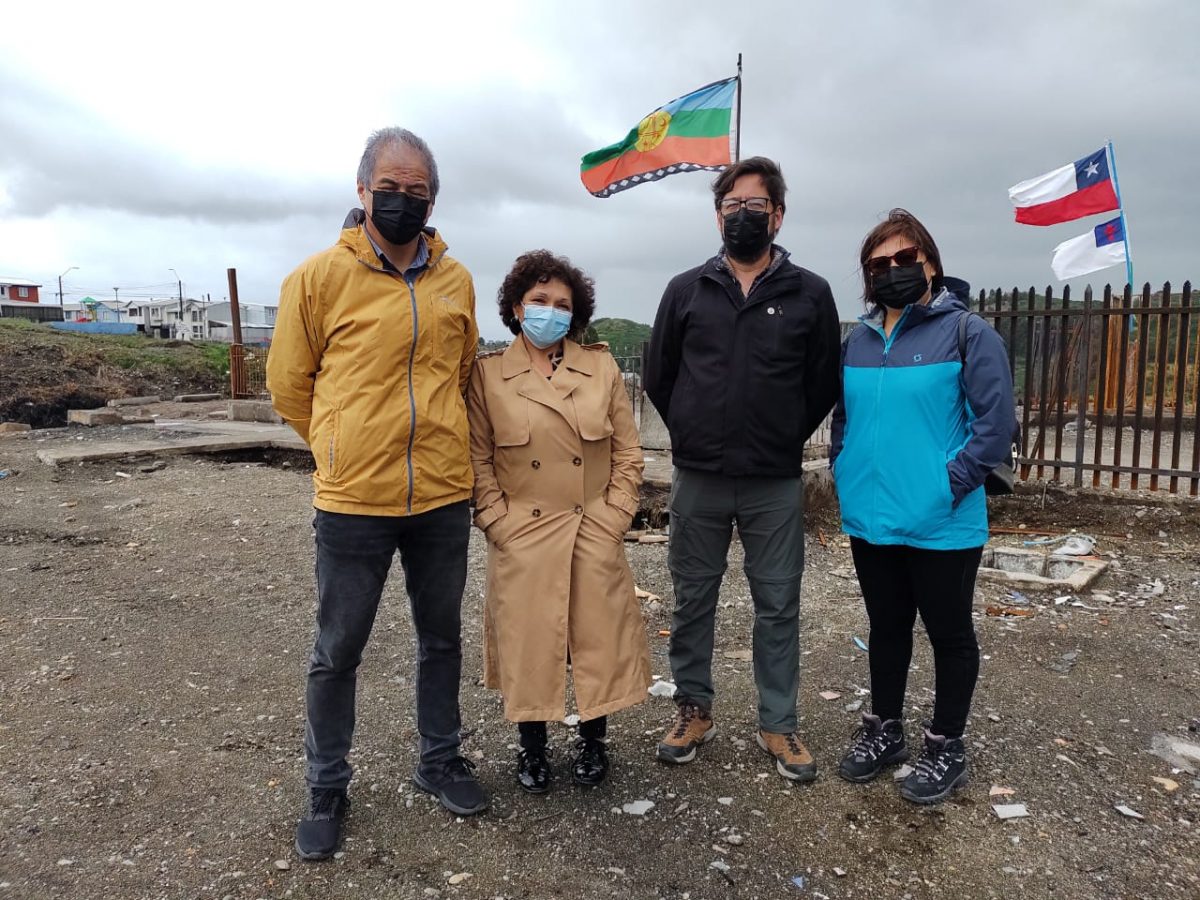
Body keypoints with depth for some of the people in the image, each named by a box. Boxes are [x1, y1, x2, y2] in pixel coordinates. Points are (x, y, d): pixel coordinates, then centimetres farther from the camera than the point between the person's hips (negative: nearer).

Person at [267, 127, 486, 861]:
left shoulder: (456, 281, 4)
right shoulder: (320, 277, -7)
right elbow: (289, 383, 2)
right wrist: (350, 448, 8)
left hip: (444, 497, 4)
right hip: (354, 501, -3)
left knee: (442, 638, 17)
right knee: (338, 651, 11)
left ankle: (441, 760, 38)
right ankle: (328, 787, 32)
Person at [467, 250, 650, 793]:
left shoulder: (602, 369, 4)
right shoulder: (487, 374, 0)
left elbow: (628, 452, 4)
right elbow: (478, 459, 0)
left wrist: (613, 518, -4)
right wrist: (498, 523, -8)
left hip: (595, 537, 1)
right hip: (521, 539, -1)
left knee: (597, 640, 9)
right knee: (526, 643, 8)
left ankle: (593, 741, 32)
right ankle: (531, 746, 30)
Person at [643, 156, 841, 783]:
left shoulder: (810, 295, 1)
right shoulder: (686, 290, 4)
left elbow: (823, 385, 7)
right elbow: (658, 377, 10)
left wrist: (783, 440, 7)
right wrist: (695, 437, 10)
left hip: (775, 485, -1)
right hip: (697, 480, 1)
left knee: (778, 606, 8)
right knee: (692, 600, 11)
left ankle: (778, 725, 24)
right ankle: (693, 709, 29)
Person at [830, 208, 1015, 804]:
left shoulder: (968, 333, -9)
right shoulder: (859, 341, 9)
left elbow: (995, 423, -14)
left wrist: (951, 484, -18)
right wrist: (844, 472, 6)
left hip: (942, 526, -5)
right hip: (869, 520, 5)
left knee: (949, 635, 12)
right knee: (886, 629, 19)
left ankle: (946, 748, 29)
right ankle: (884, 729, 36)